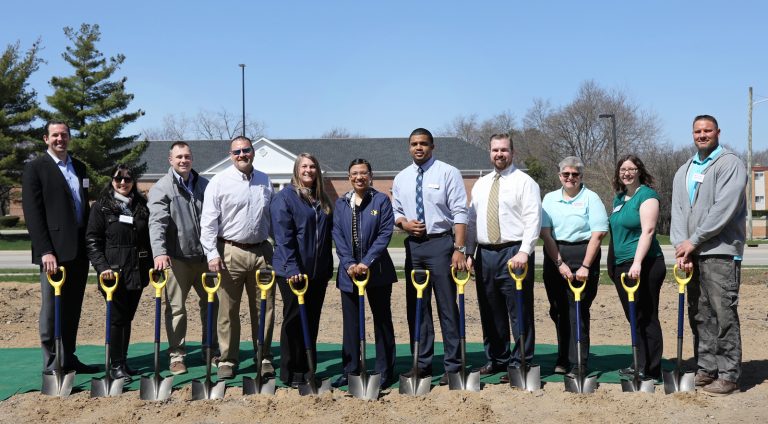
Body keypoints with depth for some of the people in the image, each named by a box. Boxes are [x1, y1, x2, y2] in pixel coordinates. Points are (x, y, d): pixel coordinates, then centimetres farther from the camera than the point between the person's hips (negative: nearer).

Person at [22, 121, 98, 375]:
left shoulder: (79, 167, 16)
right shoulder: (35, 168, -3)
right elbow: (33, 214, -9)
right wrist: (45, 251, -16)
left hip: (80, 249, 6)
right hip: (54, 251, -6)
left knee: (72, 309, 11)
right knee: (52, 309, -1)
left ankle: (68, 359, 19)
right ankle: (51, 364, 7)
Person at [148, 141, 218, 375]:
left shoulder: (204, 185, 9)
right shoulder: (161, 188, -5)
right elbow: (157, 222, -17)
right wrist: (159, 252, -31)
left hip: (204, 257, 4)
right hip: (177, 258, -4)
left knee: (212, 303, 11)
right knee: (176, 308, 3)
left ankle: (211, 350, 25)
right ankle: (176, 356, 12)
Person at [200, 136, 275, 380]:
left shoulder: (265, 181, 11)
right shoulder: (219, 182, -2)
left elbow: (274, 217, 17)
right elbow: (208, 221, -5)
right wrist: (212, 254, -12)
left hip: (261, 252, 4)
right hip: (231, 252, -3)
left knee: (264, 309, 7)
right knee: (228, 311, 3)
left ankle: (264, 357, 18)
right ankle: (227, 360, 13)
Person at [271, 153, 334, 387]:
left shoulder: (323, 200, 14)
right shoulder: (285, 197, -6)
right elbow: (283, 237, -14)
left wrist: (328, 268, 12)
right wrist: (292, 269, -21)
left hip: (318, 272, 6)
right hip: (293, 272, -6)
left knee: (312, 322, 10)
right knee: (294, 321, 1)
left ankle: (306, 369, 20)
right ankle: (290, 374, 10)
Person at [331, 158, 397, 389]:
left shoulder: (381, 200, -1)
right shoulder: (341, 203, 9)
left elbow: (385, 234, -8)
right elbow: (337, 235, 3)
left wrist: (366, 262, -16)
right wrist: (349, 264, -10)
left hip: (377, 270, -3)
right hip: (348, 270, 3)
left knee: (382, 321, 5)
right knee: (350, 322, 8)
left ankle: (385, 371, 13)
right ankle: (350, 370, 16)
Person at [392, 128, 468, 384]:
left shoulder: (447, 173, -4)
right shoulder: (401, 178, 12)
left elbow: (460, 213, -8)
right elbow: (395, 211, 19)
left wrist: (459, 250, -16)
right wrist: (403, 222, -5)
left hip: (441, 243, -5)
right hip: (413, 245, 5)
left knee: (447, 305, -1)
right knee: (416, 306, 10)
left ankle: (452, 366, 6)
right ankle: (422, 364, 21)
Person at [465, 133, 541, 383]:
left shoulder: (524, 182, -2)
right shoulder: (480, 184, 16)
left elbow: (533, 220, -11)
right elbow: (471, 220, 15)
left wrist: (524, 252, -21)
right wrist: (469, 253, 6)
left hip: (514, 253, -6)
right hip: (485, 254, 6)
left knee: (519, 312, -2)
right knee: (490, 312, 12)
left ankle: (520, 364, 5)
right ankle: (497, 360, 24)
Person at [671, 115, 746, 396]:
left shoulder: (729, 164, -3)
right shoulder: (684, 171, 17)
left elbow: (723, 208, -14)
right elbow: (678, 211, 8)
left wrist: (694, 241, -11)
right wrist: (681, 247, -6)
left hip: (720, 252, -6)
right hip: (692, 254, 6)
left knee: (724, 315, -6)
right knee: (699, 315, 10)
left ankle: (728, 375, 0)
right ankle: (706, 369, 19)